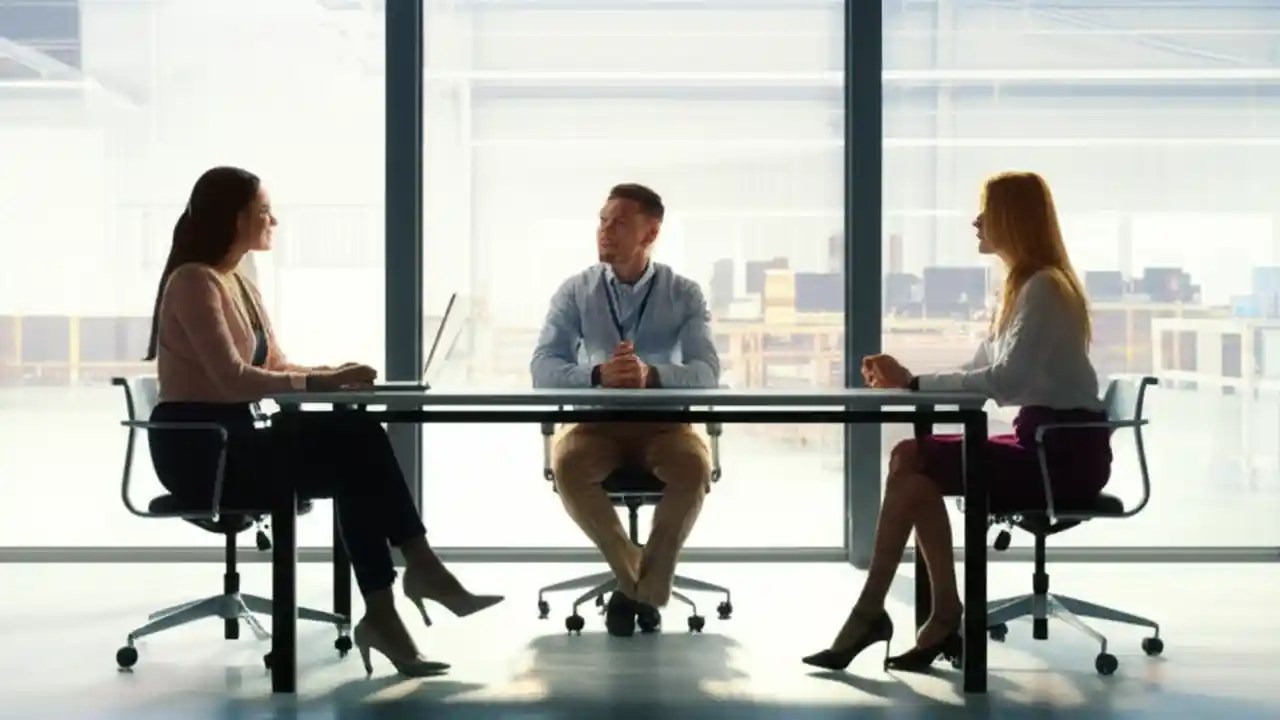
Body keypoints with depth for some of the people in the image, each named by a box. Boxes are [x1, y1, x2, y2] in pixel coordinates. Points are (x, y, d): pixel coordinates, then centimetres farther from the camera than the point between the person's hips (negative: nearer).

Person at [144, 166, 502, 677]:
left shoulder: (238, 284, 16)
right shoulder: (194, 282, -13)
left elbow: (274, 366, 15)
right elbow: (232, 380, -24)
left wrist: (332, 374, -5)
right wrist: (321, 382, -25)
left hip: (230, 440, 8)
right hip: (196, 448, -8)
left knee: (358, 441, -15)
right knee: (355, 459, -20)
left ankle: (381, 613, -18)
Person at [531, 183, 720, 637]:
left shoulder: (684, 294, -1)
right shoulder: (575, 292, 1)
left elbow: (706, 374, -14)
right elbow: (543, 369, -11)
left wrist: (651, 374, -37)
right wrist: (598, 373, -34)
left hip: (664, 423, 0)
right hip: (595, 421, 1)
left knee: (694, 466, -33)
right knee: (567, 465, -32)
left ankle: (637, 589, -12)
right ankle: (645, 588, -12)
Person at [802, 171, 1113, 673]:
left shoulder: (1043, 287, -14)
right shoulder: (1024, 286, 16)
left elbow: (1005, 382, -26)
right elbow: (980, 372, 13)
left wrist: (914, 384, -22)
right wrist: (906, 380, -2)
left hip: (1066, 452, -9)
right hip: (1042, 442, 9)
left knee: (912, 465, -15)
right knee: (912, 460, -6)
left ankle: (871, 612, -4)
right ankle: (945, 617, -6)